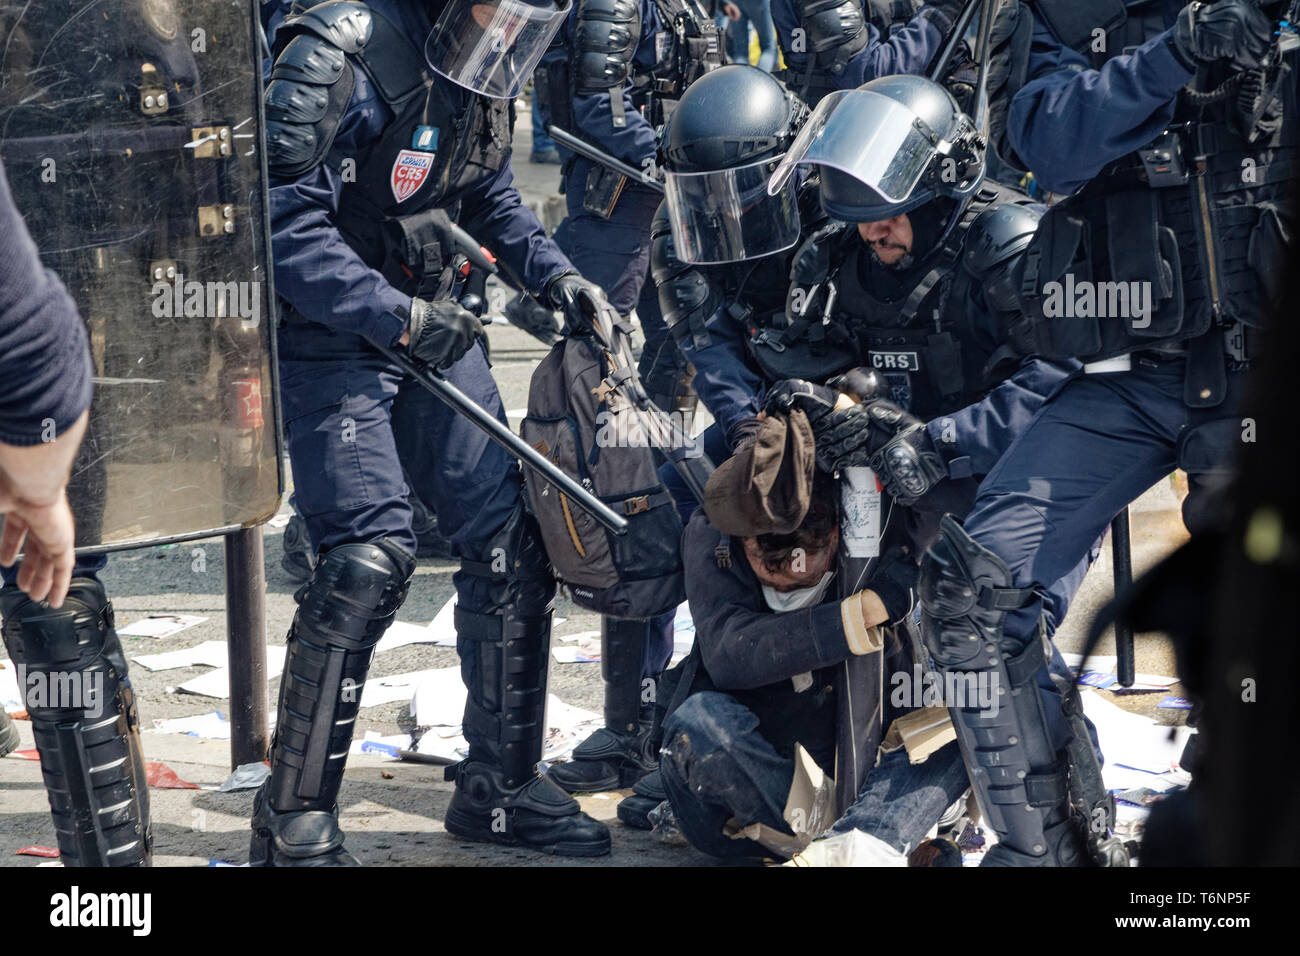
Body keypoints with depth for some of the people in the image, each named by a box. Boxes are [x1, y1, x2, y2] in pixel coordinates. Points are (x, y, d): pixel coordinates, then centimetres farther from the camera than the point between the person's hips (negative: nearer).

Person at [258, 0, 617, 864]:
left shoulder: (479, 70, 5)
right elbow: (282, 223, -24)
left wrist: (551, 273, 3)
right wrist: (398, 319, -27)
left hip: (431, 324, 8)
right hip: (328, 336, -8)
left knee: (509, 543, 4)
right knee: (370, 558, -18)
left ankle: (499, 787, 19)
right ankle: (295, 823, -6)